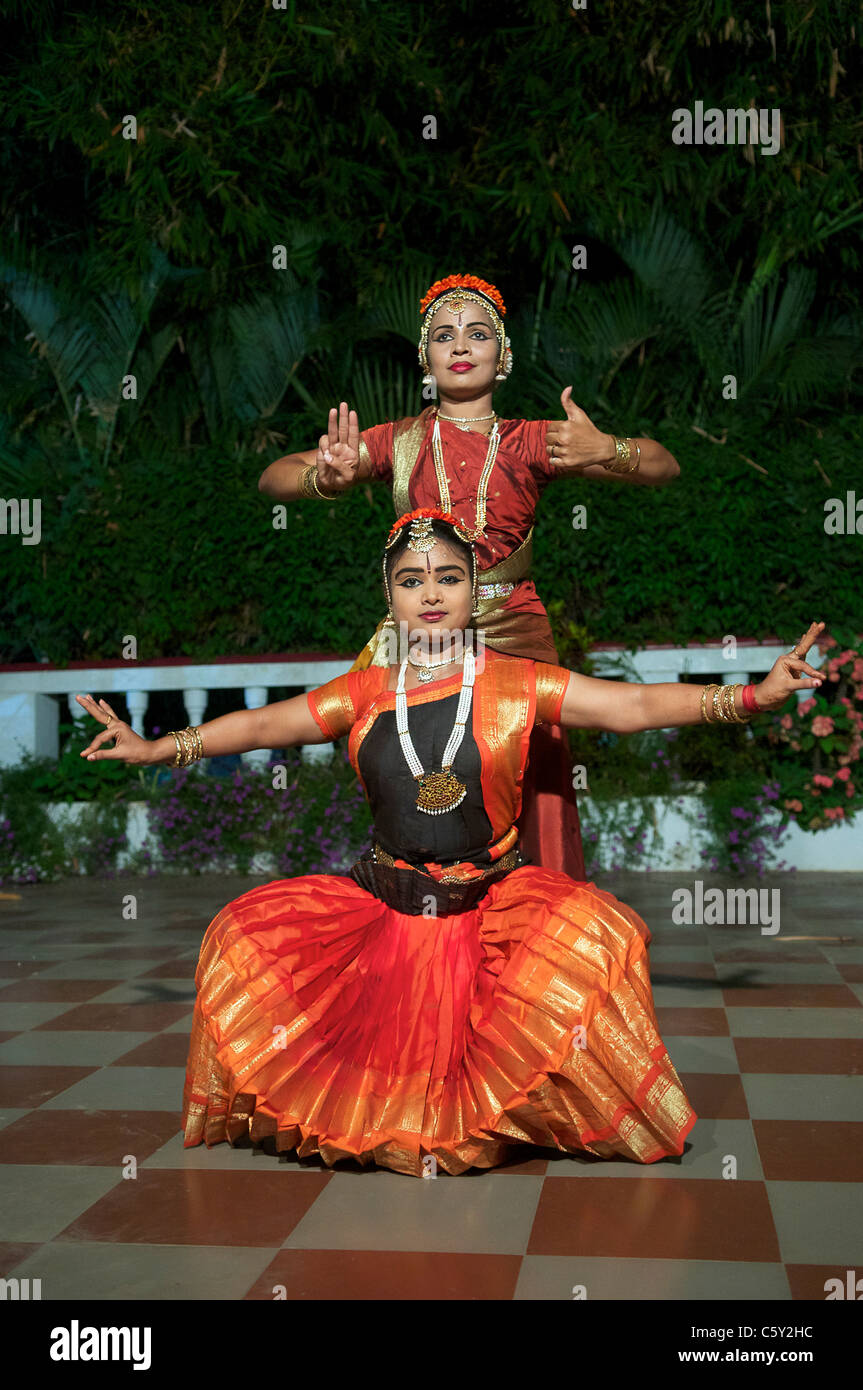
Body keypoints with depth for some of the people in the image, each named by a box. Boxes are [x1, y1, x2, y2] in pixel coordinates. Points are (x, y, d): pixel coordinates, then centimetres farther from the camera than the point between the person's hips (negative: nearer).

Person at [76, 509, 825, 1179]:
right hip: (383, 906, 3)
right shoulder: (364, 695, 6)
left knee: (596, 935, -28)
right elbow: (262, 724, 13)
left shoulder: (516, 685, -2)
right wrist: (153, 747, 12)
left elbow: (634, 704, -8)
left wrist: (752, 695, -18)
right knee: (241, 937, -10)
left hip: (492, 905, -2)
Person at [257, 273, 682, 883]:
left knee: (542, 797, -7)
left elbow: (665, 467, 2)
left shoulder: (531, 441, 8)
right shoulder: (400, 441, 9)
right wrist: (325, 478, -18)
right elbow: (273, 477, 4)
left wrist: (606, 451, -20)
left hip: (514, 635, 0)